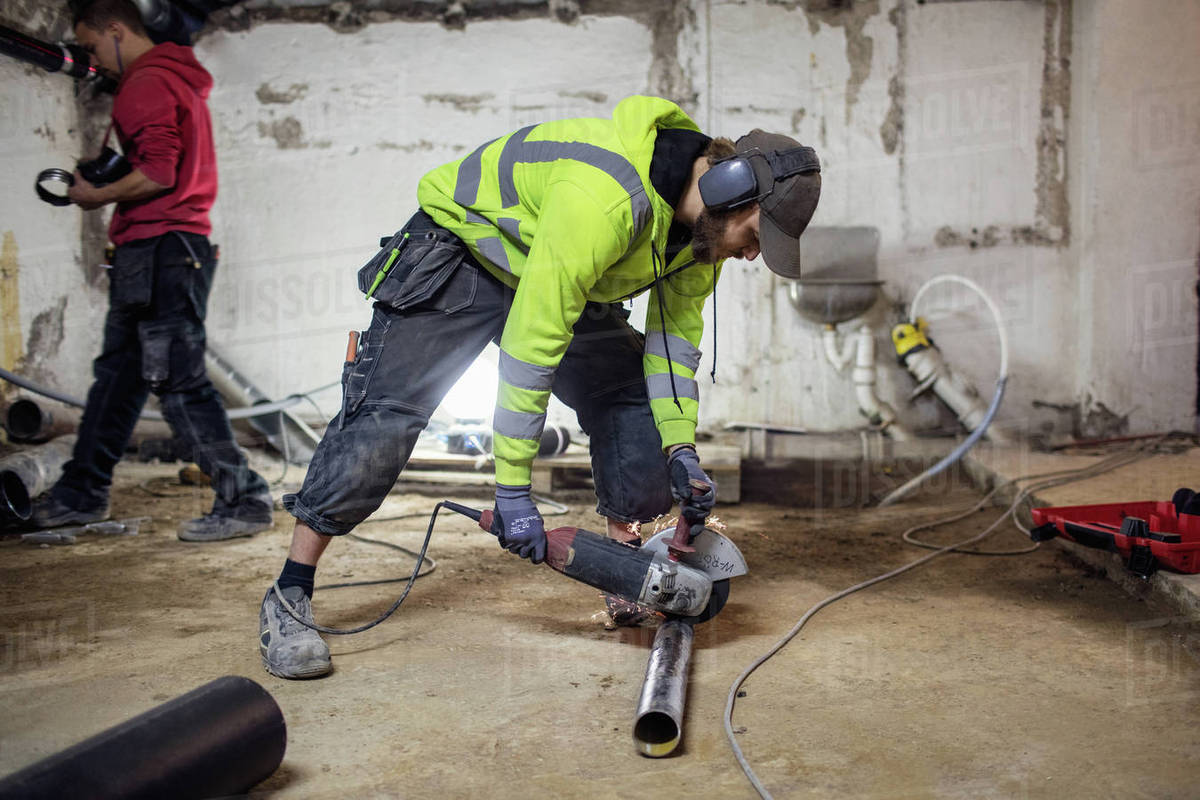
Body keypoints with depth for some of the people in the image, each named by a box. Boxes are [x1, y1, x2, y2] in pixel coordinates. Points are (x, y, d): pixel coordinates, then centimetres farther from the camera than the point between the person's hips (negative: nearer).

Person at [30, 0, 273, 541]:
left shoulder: (146, 85, -10)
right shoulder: (177, 80, 23)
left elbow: (158, 173, -21)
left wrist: (98, 197, -8)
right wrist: (105, 181, 16)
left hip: (158, 249, -11)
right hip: (168, 248, 11)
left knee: (179, 380, -9)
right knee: (118, 372, 15)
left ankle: (244, 501, -5)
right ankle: (81, 494, 26)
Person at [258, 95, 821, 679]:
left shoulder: (706, 217, -11)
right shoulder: (607, 194, -39)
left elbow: (675, 333, -1)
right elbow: (531, 343, -37)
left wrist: (680, 450, -12)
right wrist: (512, 490, -32)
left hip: (570, 286, 8)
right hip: (460, 250, -7)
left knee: (641, 412, -4)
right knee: (386, 414, -19)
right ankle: (288, 597, -8)